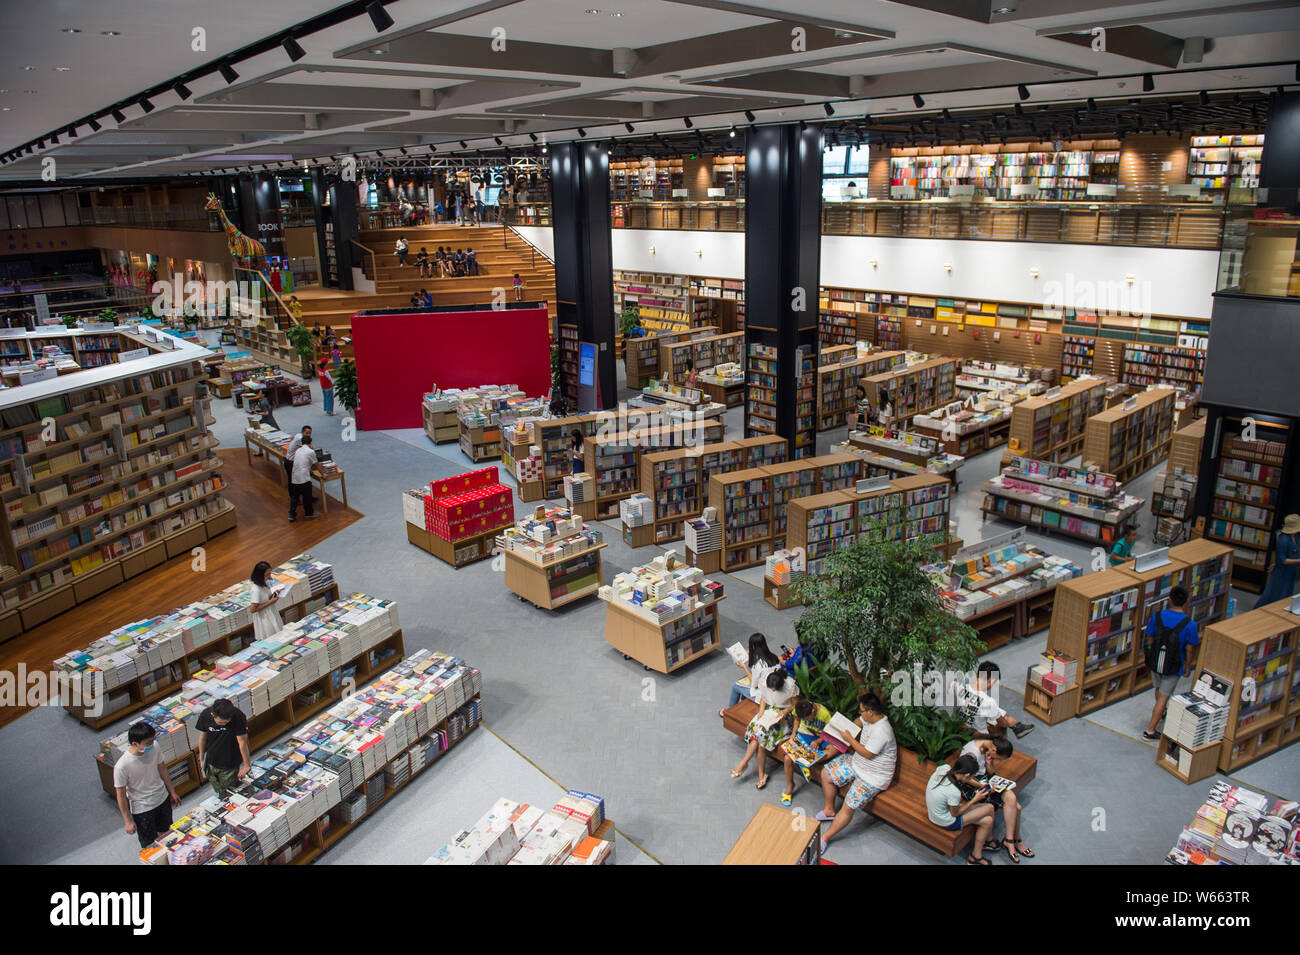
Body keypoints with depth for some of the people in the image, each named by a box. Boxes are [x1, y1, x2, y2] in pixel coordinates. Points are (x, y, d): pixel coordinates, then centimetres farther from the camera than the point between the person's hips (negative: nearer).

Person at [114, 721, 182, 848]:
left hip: (162, 799, 5)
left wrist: (172, 792, 12)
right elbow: (121, 795, -17)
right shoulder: (122, 766, -30)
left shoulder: (154, 748, -16)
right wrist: (128, 821, -10)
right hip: (142, 809, -5)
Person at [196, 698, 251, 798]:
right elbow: (203, 737, -1)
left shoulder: (237, 717, -31)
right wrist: (201, 759, 10)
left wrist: (247, 765, -16)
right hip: (212, 763, 4)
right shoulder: (205, 715, -19)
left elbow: (242, 742, -23)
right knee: (219, 793, 20)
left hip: (231, 764, -3)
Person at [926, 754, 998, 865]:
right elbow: (955, 814, -16)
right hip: (946, 822, -7)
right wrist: (975, 799, -10)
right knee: (989, 808, 0)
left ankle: (976, 856, 25)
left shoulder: (944, 768, -17)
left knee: (987, 821, 9)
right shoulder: (954, 792, -36)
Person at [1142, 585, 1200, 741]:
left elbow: (1149, 639, -2)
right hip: (1173, 666, -3)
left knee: (1158, 689, 27)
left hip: (1155, 662, 3)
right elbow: (1190, 648, -10)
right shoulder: (1189, 624, -20)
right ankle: (1150, 730, 6)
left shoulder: (1157, 617, -13)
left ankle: (1161, 713, 53)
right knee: (1163, 697, 5)